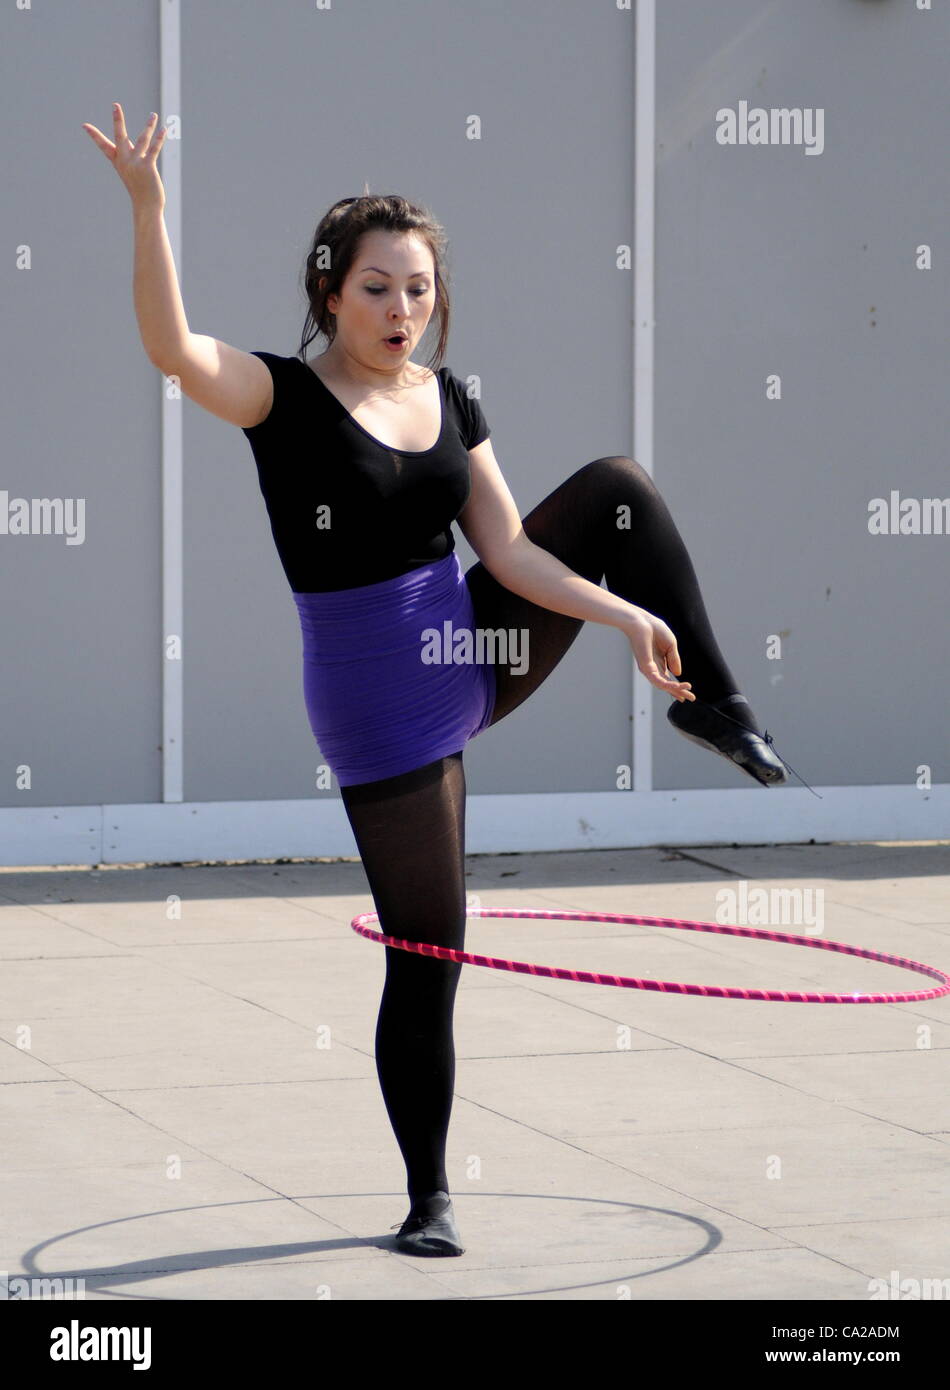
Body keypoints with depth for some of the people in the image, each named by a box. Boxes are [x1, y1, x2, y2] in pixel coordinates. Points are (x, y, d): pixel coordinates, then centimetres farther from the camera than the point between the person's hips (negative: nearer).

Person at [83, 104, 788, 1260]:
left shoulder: (450, 400, 4)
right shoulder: (282, 396, -12)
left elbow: (507, 551, 1)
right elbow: (172, 349, -31)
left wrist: (625, 612, -13)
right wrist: (147, 207, -45)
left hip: (475, 651, 5)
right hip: (383, 707, -5)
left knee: (616, 487, -9)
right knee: (425, 957, -1)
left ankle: (713, 705, -2)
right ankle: (429, 1197, 14)